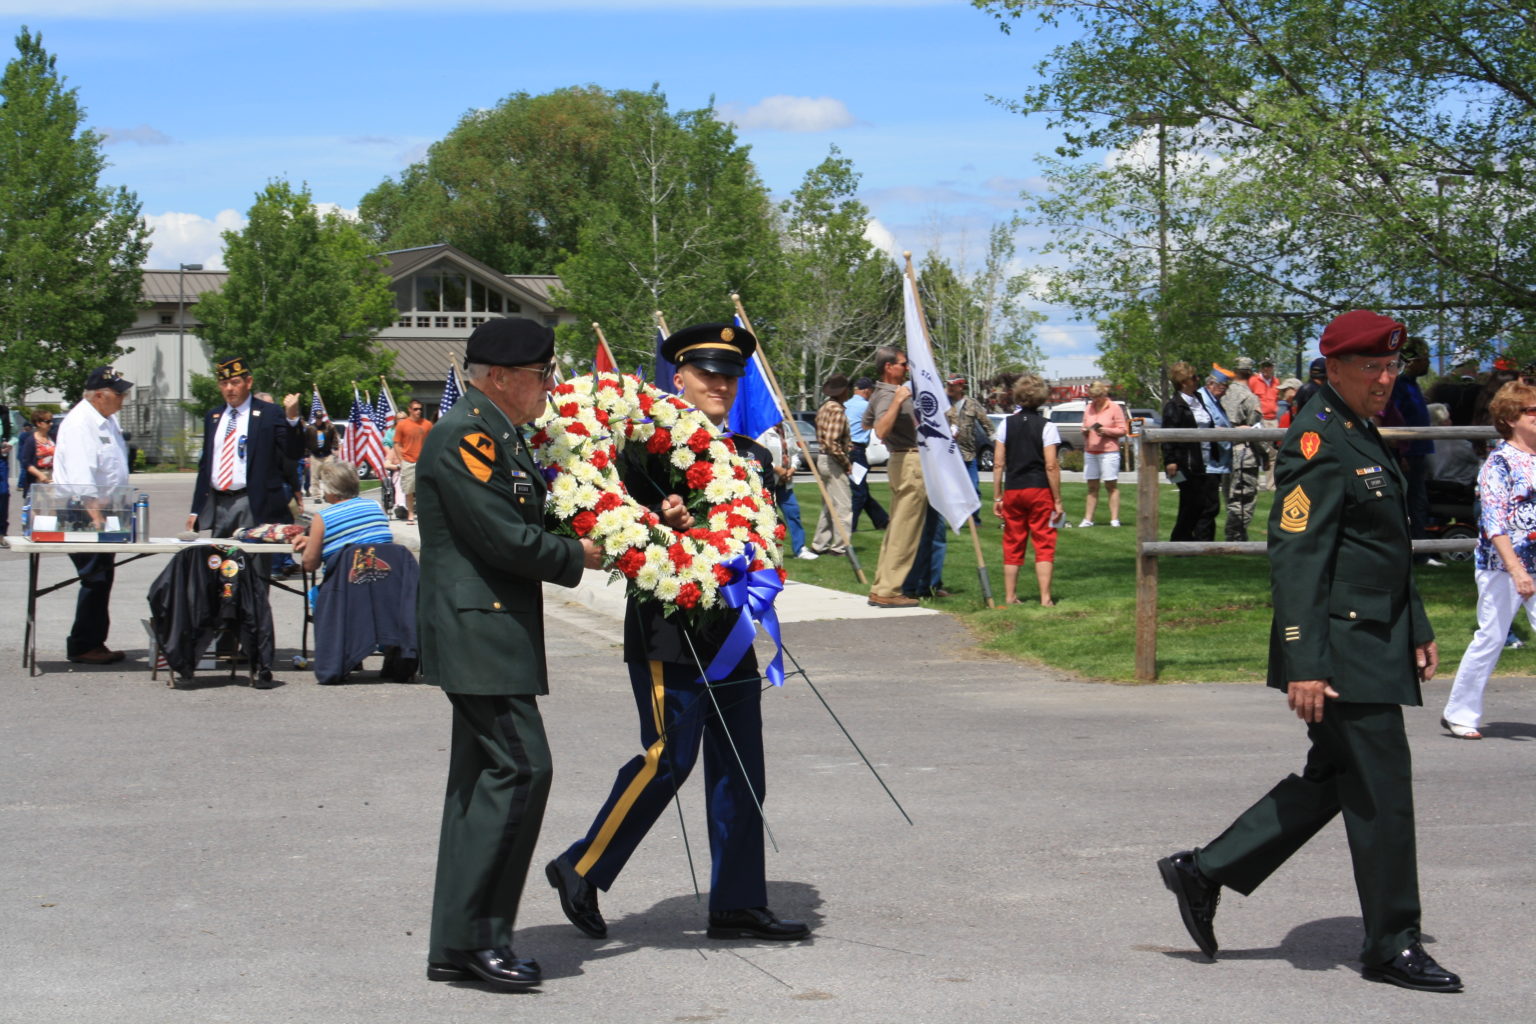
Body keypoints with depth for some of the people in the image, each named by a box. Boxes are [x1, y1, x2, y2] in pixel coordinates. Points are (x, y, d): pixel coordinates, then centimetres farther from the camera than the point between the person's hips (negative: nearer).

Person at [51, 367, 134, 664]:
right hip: (82, 514, -10)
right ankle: (82, 646, -3)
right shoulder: (80, 423, -18)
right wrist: (94, 513, -33)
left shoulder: (108, 420, 13)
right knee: (95, 579, -10)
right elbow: (82, 475, -27)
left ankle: (95, 643, 18)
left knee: (103, 578, 12)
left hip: (104, 511, 10)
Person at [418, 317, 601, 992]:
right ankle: (474, 935, -8)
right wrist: (578, 556, -4)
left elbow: (527, 520, 17)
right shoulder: (463, 437, -14)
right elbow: (505, 539, -20)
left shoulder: (501, 436, 18)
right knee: (519, 767, -13)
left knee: (484, 778, 10)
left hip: (493, 630, 11)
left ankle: (457, 947, 14)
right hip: (479, 629, -11)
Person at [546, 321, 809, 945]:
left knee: (740, 768, 6)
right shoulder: (651, 446, -5)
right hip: (668, 630, -7)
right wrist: (658, 524, -29)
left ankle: (739, 905, 12)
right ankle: (581, 870, 8)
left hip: (730, 631, 7)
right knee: (668, 758, -8)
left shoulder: (751, 456, 16)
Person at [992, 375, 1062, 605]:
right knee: (1044, 545, 1)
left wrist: (997, 497, 8)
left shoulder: (1006, 425, 3)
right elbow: (1051, 466, -9)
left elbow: (998, 463, 2)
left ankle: (1010, 597, 14)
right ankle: (1045, 598, -5)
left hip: (1012, 491, 3)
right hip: (1040, 491, -3)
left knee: (1012, 545, 10)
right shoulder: (1046, 427, -6)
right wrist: (1057, 500, -4)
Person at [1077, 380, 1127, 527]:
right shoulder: (1089, 408, 13)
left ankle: (1114, 519, -1)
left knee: (1111, 486, -2)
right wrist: (1085, 431, -3)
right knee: (1092, 487, 6)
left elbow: (1123, 430, -4)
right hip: (1090, 452, 5)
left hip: (1108, 451, -5)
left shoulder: (1114, 407, -2)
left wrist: (1106, 430, -16)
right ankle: (1088, 519, 7)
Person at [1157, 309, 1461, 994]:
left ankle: (1203, 872, 21)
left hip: (1377, 643, 10)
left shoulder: (1366, 434, 15)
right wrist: (1304, 666, -25)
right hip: (1342, 649, -10)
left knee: (1333, 779, 15)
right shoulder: (1317, 439, -16)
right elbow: (1294, 557, -21)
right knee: (1381, 794, -2)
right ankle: (1392, 945, 10)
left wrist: (1418, 628, 24)